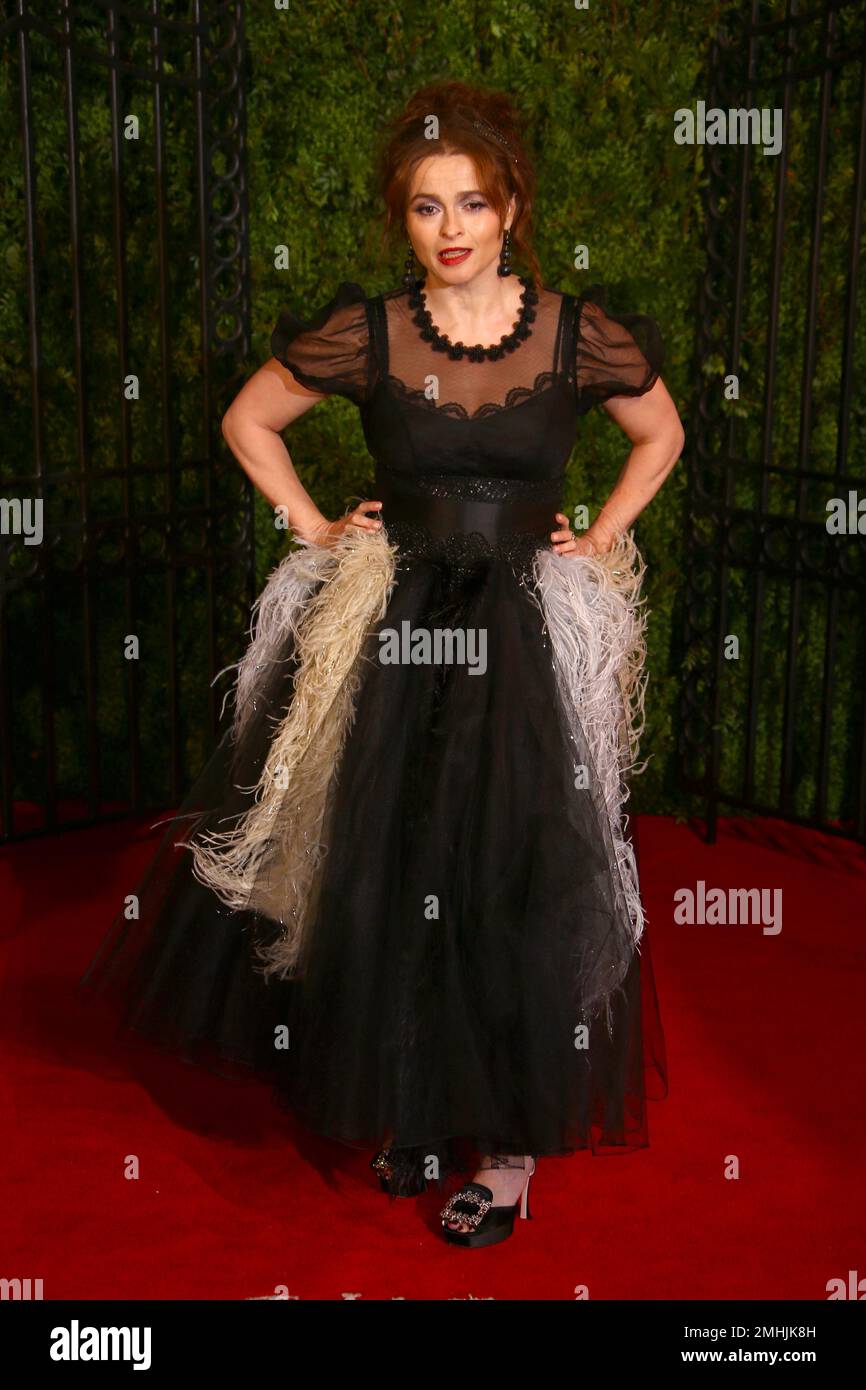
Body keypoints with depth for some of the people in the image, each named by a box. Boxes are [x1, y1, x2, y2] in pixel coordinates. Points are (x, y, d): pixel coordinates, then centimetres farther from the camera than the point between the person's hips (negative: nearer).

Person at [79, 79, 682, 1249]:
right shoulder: (363, 334, -2)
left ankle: (509, 1142, 20)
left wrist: (597, 541, 5)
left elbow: (662, 436, 14)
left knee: (518, 885, 1)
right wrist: (317, 529, 4)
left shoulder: (582, 333, -3)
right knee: (384, 877, 7)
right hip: (392, 629, 1)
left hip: (529, 637, -1)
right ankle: (408, 1106, 30)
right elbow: (246, 423, 12)